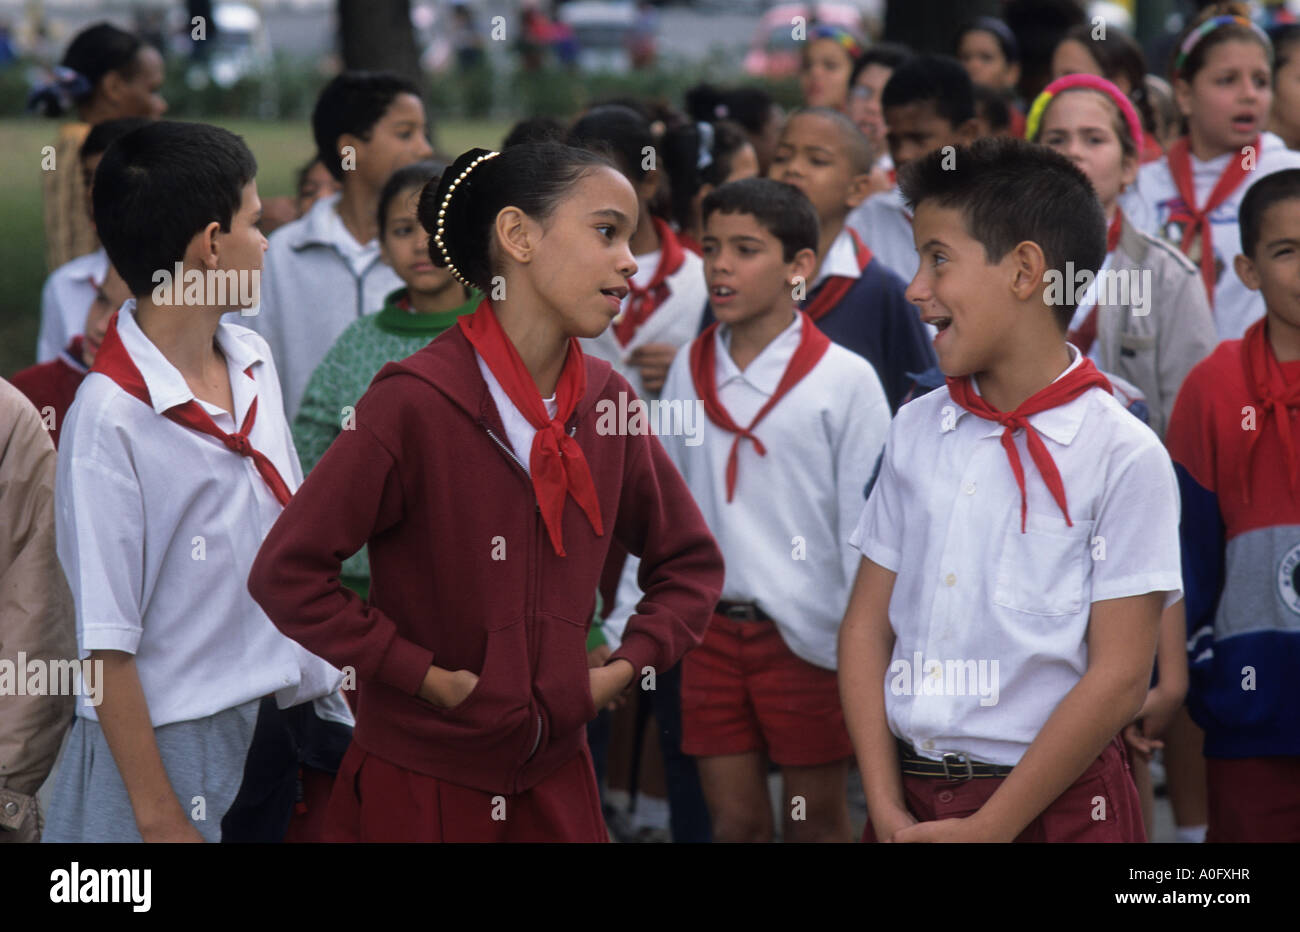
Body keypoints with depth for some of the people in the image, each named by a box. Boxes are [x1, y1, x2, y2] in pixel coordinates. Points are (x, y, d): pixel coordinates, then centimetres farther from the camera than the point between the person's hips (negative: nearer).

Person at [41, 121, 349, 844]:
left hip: (295, 715, 7)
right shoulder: (111, 419, -18)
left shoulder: (254, 363, 5)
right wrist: (158, 814, -17)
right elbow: (105, 644, -17)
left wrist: (338, 673, 12)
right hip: (180, 747, -7)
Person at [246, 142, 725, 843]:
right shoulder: (416, 402, -16)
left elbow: (691, 562, 15)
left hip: (557, 778, 5)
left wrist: (627, 665, 1)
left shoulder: (605, 403, 1)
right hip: (418, 785, -5)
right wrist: (424, 675, -16)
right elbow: (285, 572, -17)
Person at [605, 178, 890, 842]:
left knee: (816, 823, 6)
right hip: (713, 631, 4)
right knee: (734, 823, 9)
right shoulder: (691, 371, 6)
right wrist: (624, 627, 10)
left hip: (807, 636, -4)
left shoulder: (845, 380, -7)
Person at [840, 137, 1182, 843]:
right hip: (909, 797, 5)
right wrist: (886, 806, -6)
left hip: (1051, 805, -4)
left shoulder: (1124, 457, -9)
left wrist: (988, 829, -13)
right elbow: (868, 623, 5)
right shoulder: (916, 431, 6)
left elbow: (1119, 678, -12)